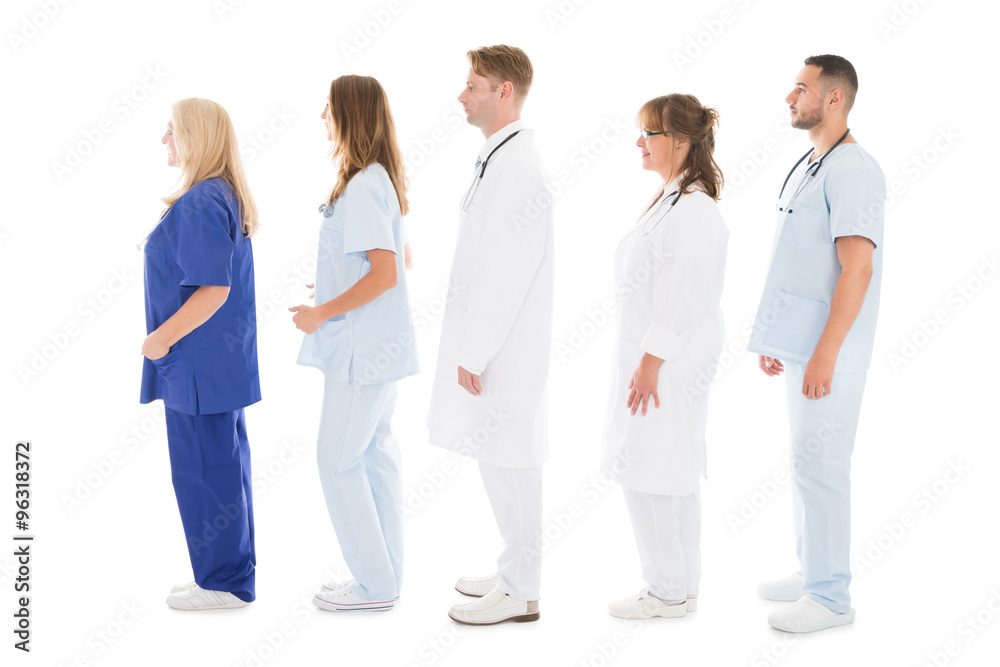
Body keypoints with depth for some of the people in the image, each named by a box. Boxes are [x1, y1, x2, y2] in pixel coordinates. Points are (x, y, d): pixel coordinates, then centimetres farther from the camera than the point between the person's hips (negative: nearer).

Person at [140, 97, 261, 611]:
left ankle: (222, 583, 10)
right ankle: (234, 572, 27)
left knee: (203, 468, -1)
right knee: (225, 463, 16)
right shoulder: (225, 197, 12)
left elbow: (213, 289, -25)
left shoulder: (200, 204, -19)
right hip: (222, 358, 10)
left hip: (199, 360, -10)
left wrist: (161, 338, -16)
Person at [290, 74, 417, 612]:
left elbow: (385, 272, -26)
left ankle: (374, 584, 7)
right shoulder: (380, 181, 12)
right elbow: (400, 259, 20)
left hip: (361, 348, -10)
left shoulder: (361, 188, -19)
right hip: (380, 344, 10)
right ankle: (385, 574, 23)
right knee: (376, 454, 14)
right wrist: (339, 292, 19)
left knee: (338, 459, -1)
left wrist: (322, 312, -17)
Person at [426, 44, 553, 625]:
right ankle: (515, 573, 29)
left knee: (509, 462, -1)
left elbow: (507, 272, -22)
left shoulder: (516, 164, -18)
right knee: (502, 459, 17)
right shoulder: (501, 158, 14)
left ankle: (520, 593, 11)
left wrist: (474, 353, -18)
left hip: (504, 348, -10)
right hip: (490, 340, 10)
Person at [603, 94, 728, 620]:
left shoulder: (692, 211, -18)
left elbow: (681, 299, -22)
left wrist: (650, 364, -20)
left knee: (648, 477, -3)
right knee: (675, 480, 15)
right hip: (652, 359, 10)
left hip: (667, 365, -10)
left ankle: (668, 591, 10)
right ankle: (681, 588, 24)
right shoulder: (670, 201, 15)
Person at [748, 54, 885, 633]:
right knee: (808, 461, 15)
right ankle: (812, 571, 26)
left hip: (828, 349, -10)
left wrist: (825, 354, -25)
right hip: (801, 345, 10)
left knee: (819, 466, -6)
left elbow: (857, 268, -21)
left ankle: (830, 597, 3)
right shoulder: (808, 167, 16)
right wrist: (776, 339, 20)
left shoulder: (852, 170, -14)